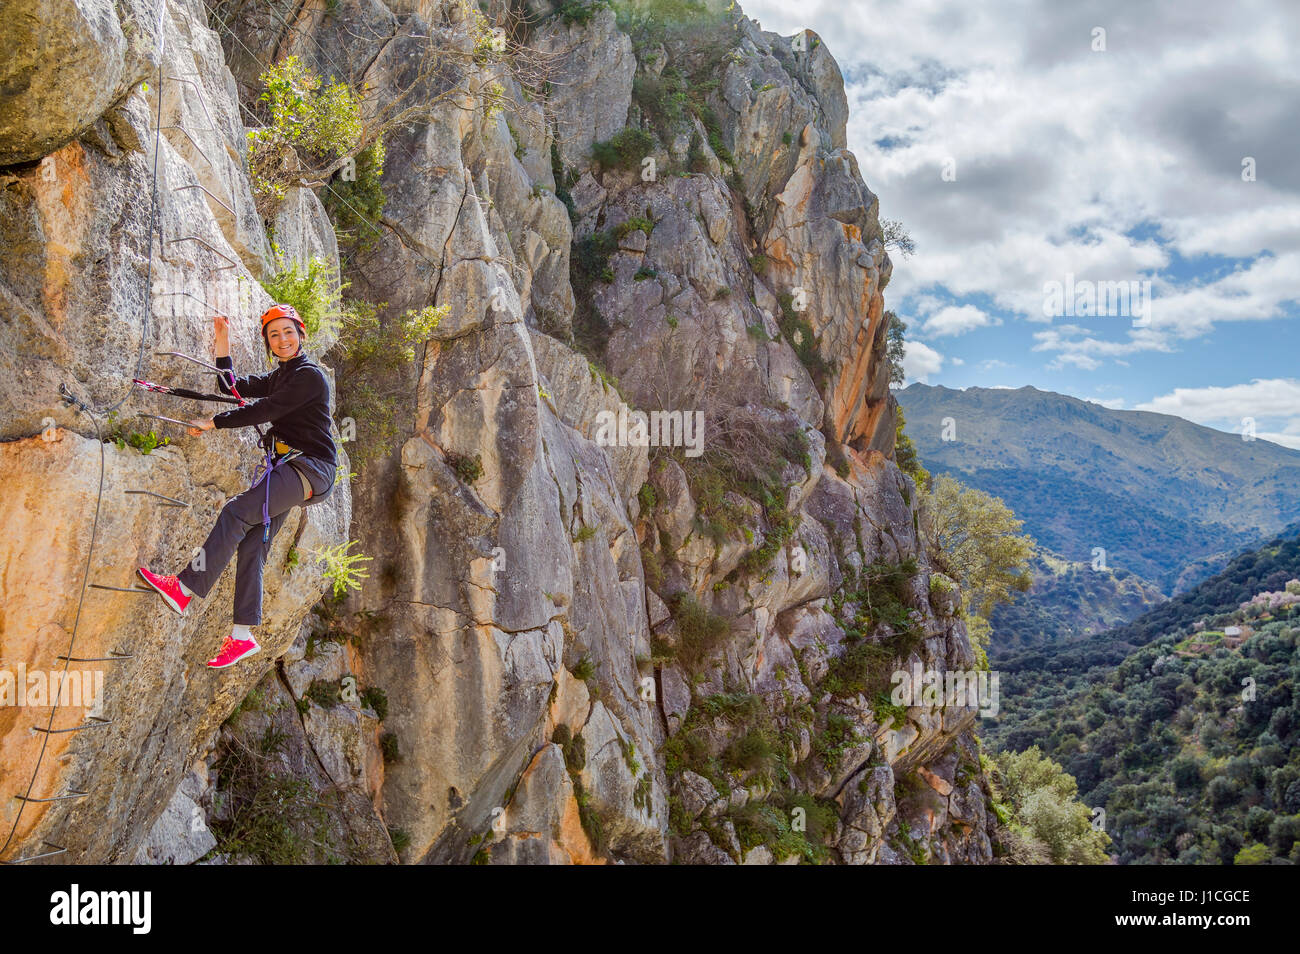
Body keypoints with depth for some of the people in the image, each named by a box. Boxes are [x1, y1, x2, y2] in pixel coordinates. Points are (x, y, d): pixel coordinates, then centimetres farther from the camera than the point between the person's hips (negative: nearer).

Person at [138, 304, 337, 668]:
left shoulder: (310, 375, -8)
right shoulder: (279, 377, 21)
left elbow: (264, 411, -14)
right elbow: (233, 387, 21)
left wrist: (213, 423, -10)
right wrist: (223, 343, 13)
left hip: (312, 468, -9)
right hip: (285, 468, 9)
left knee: (237, 511, -23)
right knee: (251, 544, -2)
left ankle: (185, 588, -22)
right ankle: (243, 635, -3)